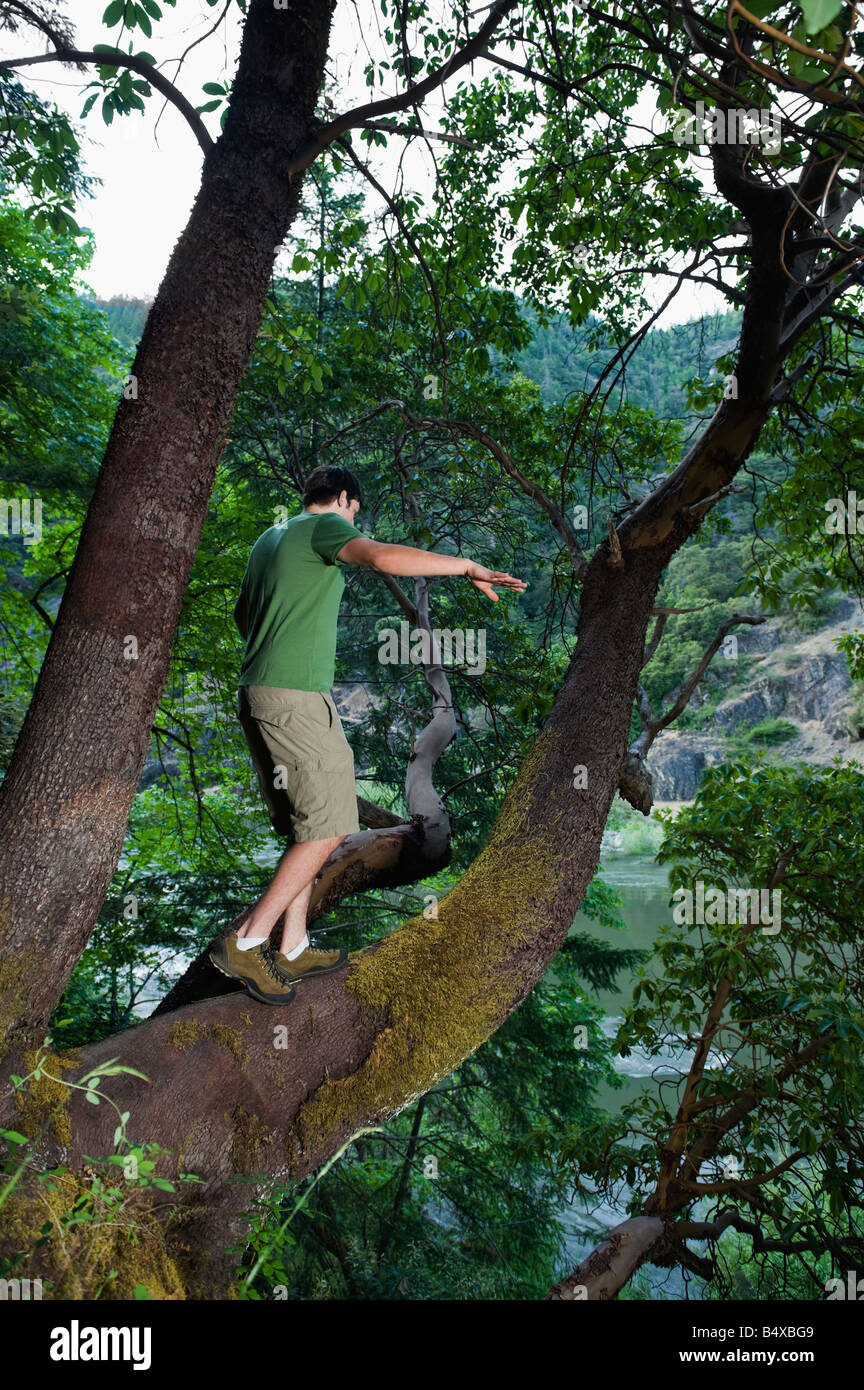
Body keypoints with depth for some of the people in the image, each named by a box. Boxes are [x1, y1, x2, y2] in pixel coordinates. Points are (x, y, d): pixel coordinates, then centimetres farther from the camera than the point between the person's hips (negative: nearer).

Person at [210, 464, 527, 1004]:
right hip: (297, 700, -9)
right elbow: (384, 557, -23)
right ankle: (247, 943, -4)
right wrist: (467, 566, -15)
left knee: (307, 826, 14)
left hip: (256, 693, 9)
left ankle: (294, 948, 18)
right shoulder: (325, 526, -3)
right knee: (328, 828, -5)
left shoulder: (269, 539, 23)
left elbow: (242, 612, 34)